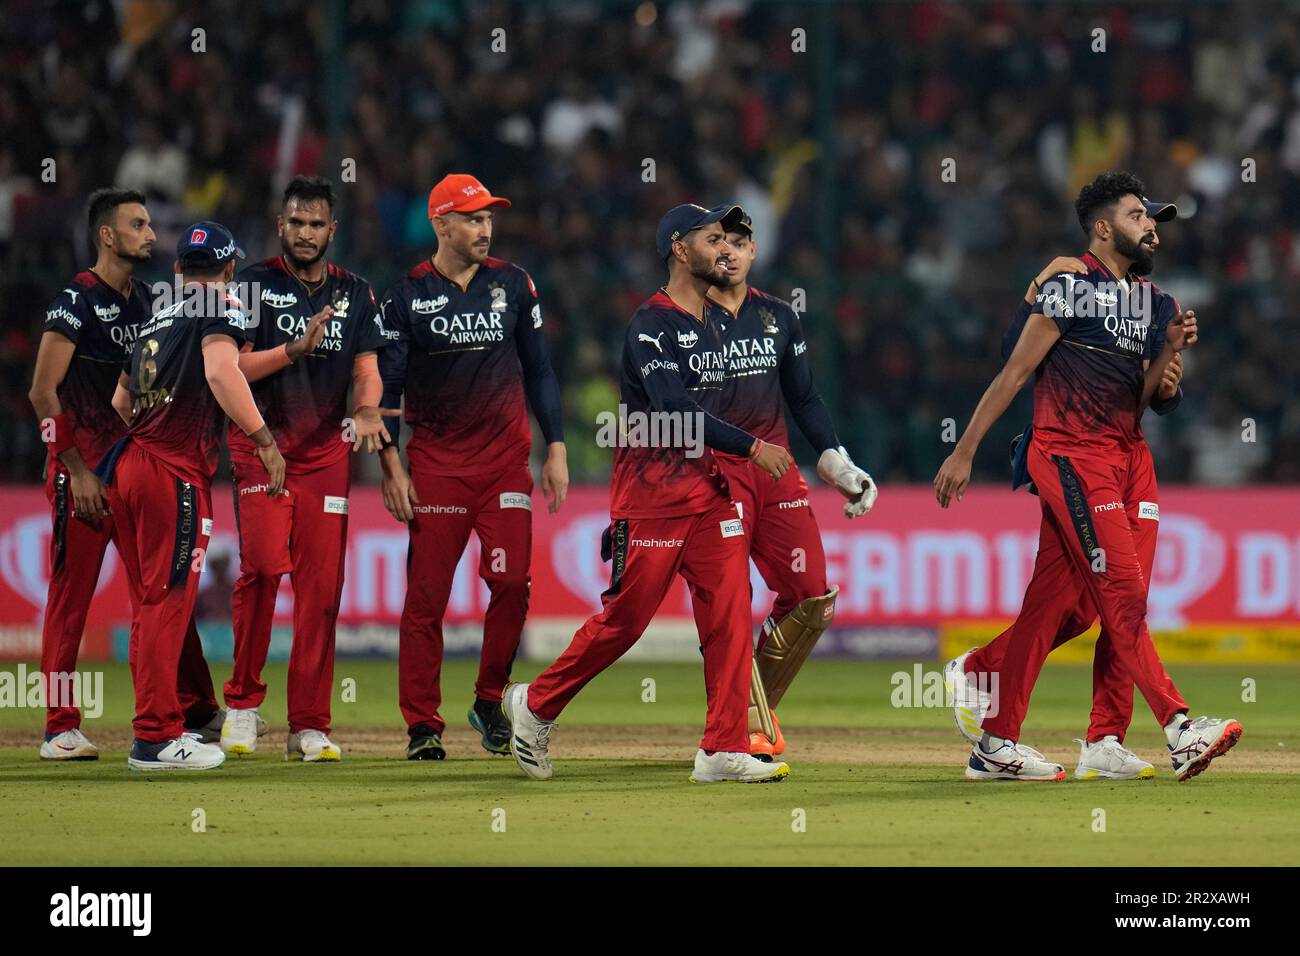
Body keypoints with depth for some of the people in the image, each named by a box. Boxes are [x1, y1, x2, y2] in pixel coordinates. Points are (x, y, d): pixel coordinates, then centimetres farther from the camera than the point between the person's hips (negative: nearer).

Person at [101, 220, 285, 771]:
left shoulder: (153, 318, 20)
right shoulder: (221, 309, -2)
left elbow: (121, 401, 22)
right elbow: (221, 372, -21)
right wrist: (264, 440, -20)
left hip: (127, 463, 8)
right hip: (176, 473, -8)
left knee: (148, 603, 13)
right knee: (168, 602, -7)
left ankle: (156, 728, 19)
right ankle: (156, 738, -8)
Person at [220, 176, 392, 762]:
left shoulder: (354, 294, 12)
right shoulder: (253, 285, 2)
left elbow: (366, 367, 7)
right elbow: (232, 368, -6)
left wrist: (367, 409, -15)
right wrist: (296, 349, -21)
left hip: (326, 450, 3)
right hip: (260, 443, -3)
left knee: (322, 586, -2)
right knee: (265, 564, -21)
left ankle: (308, 726, 2)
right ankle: (243, 700, -6)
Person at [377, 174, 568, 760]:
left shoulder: (513, 286, 7)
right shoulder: (407, 295, 0)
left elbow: (538, 371, 13)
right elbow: (386, 386, 1)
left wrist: (556, 449, 7)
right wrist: (392, 468, -7)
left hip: (506, 461, 2)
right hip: (435, 465, -2)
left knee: (512, 582, -7)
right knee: (426, 596, -4)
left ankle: (489, 702, 12)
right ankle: (423, 726, 2)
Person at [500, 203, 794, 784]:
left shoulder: (712, 325, 15)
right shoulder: (650, 325, -13)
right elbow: (675, 410, -23)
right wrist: (752, 447, -23)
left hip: (708, 491, 8)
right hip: (652, 496, -7)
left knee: (730, 614, -4)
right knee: (625, 619, -2)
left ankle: (725, 749, -4)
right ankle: (536, 705, 18)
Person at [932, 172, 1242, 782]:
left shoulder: (1142, 299, 18)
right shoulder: (1071, 288, -7)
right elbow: (1015, 373, -8)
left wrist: (1169, 351, 3)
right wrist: (963, 452, -9)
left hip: (1118, 456, 8)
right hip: (1071, 455, -8)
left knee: (1049, 601, 8)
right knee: (1123, 591, -14)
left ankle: (995, 745, 10)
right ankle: (1178, 730, -21)